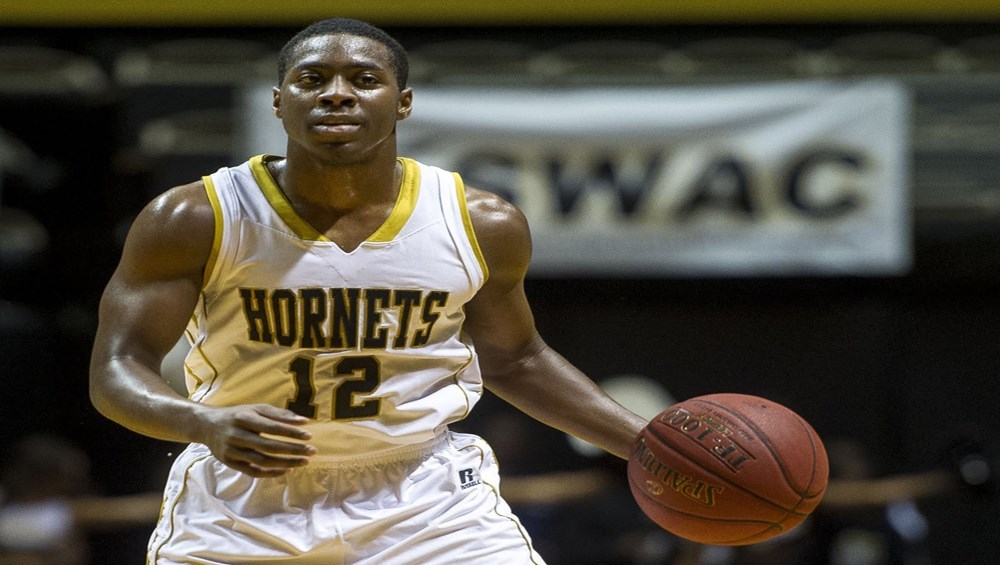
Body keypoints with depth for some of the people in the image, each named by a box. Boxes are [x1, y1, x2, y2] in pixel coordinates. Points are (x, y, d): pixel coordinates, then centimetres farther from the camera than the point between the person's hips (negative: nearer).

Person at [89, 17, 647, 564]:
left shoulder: (481, 225, -4)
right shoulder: (195, 221, -12)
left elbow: (512, 359, 12)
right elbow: (118, 369, -14)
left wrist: (644, 443, 3)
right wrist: (204, 424, -35)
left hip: (425, 502, 1)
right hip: (244, 507, -1)